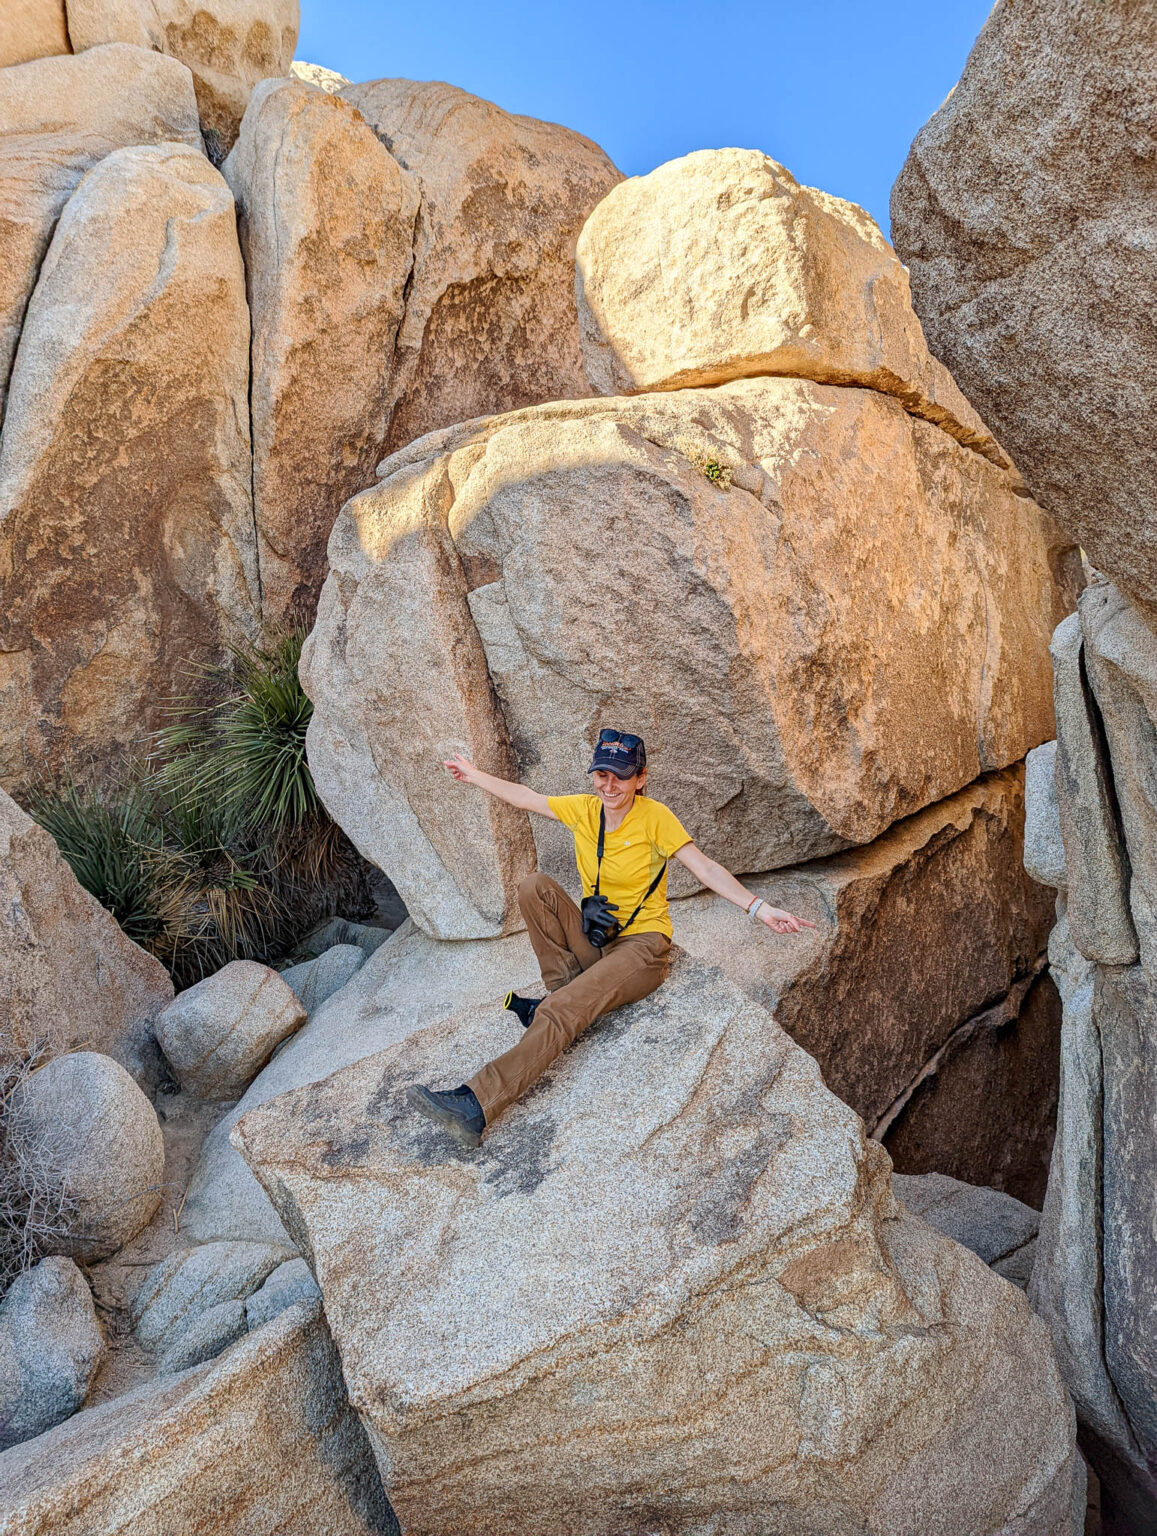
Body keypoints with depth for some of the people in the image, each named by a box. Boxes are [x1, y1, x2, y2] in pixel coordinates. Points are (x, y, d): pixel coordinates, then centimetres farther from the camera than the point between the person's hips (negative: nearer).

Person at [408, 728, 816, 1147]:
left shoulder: (653, 817, -13)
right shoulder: (584, 809, 2)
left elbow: (705, 868, -18)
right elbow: (525, 797, 16)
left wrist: (758, 908, -30)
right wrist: (475, 776, 23)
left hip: (640, 946, -6)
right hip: (592, 938, 6)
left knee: (560, 1012, -28)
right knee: (535, 886, -16)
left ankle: (476, 1105, -32)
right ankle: (563, 988, -8)